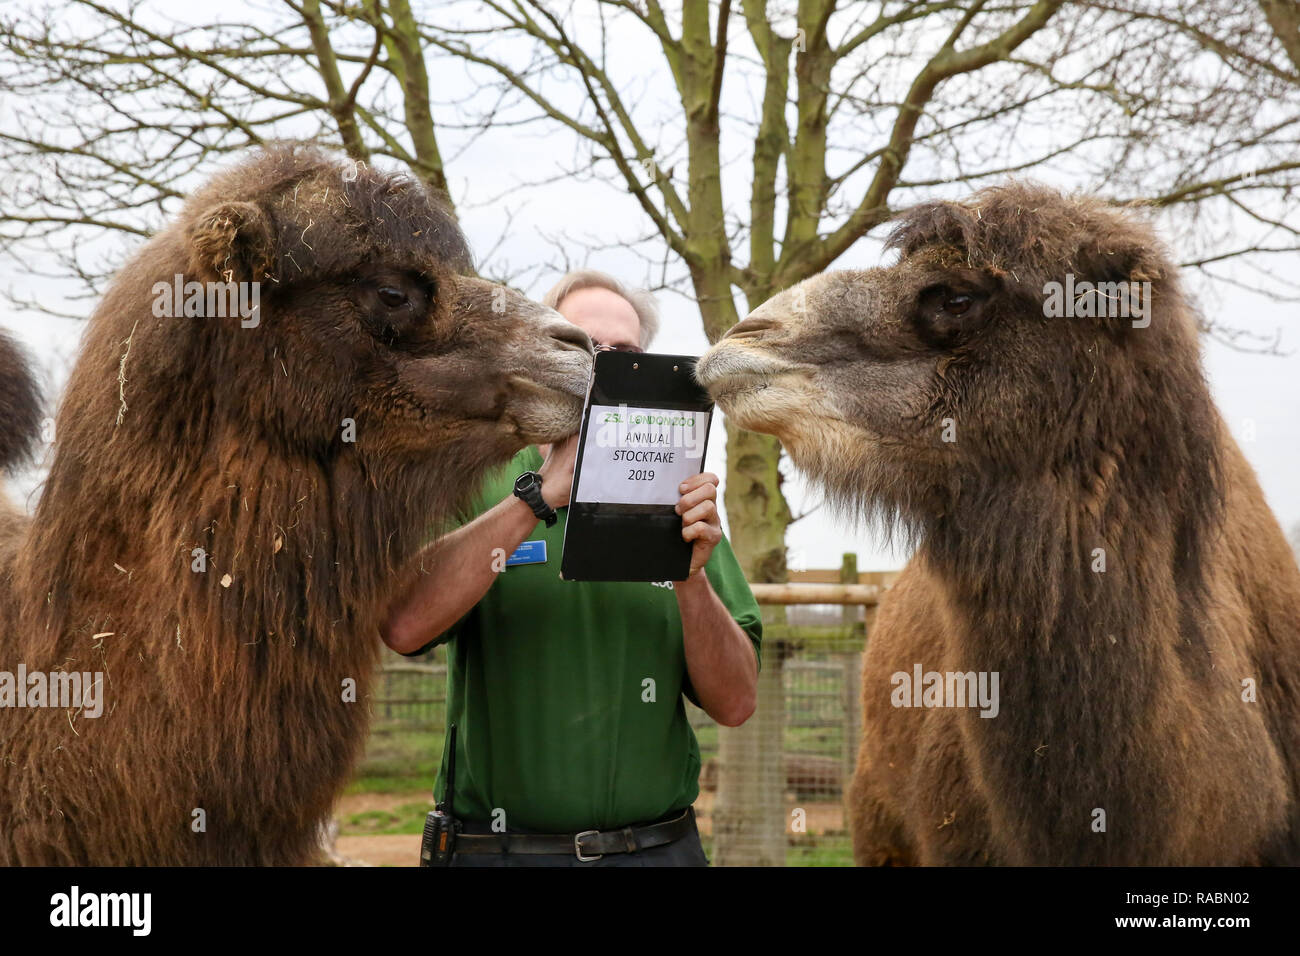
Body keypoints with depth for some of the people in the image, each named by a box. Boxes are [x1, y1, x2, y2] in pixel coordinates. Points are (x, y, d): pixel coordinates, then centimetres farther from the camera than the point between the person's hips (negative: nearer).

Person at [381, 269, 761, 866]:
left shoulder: (672, 503, 7)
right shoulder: (475, 485, 0)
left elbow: (735, 704, 1)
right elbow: (404, 625, -19)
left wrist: (692, 576, -15)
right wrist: (540, 495, -21)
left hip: (660, 846, 2)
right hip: (499, 848, -2)